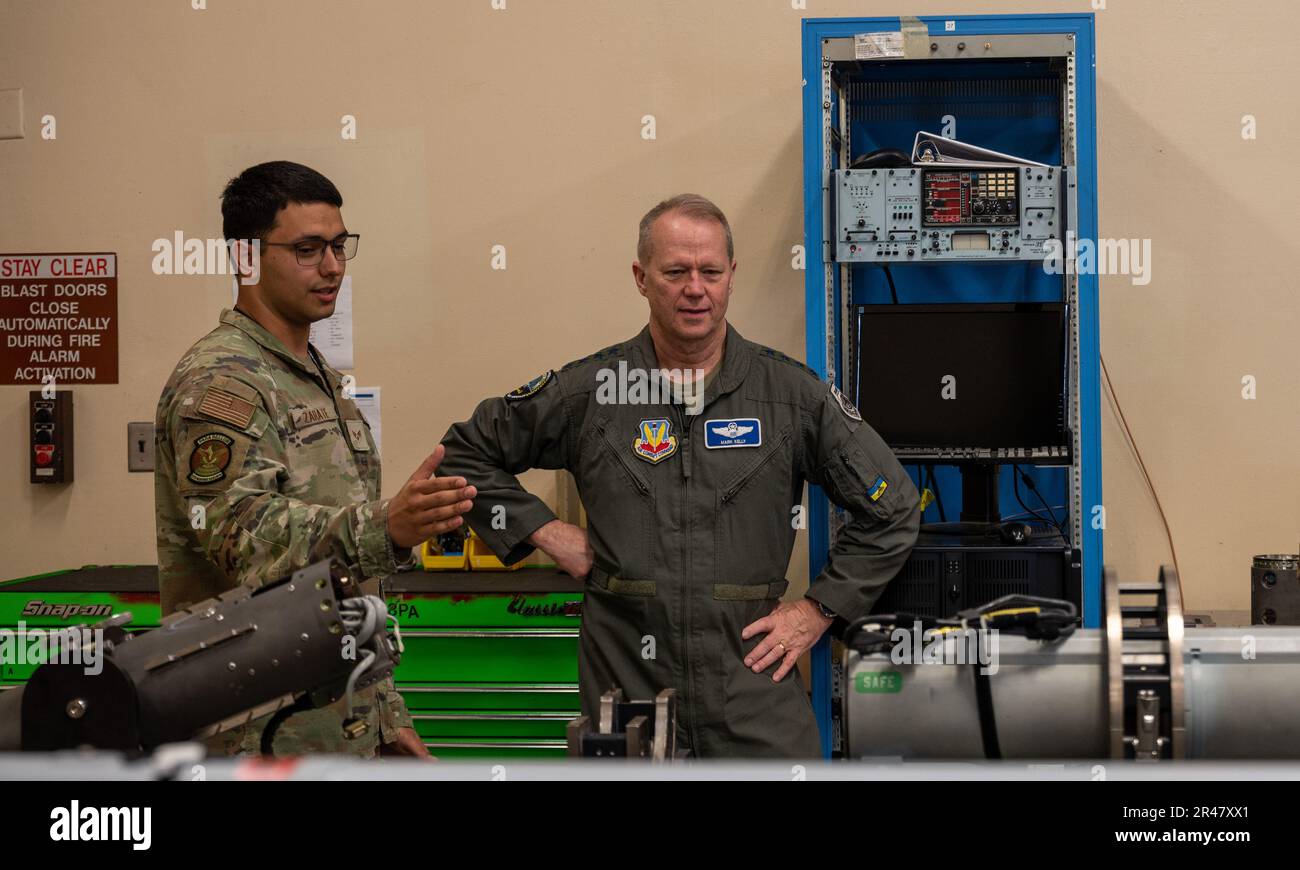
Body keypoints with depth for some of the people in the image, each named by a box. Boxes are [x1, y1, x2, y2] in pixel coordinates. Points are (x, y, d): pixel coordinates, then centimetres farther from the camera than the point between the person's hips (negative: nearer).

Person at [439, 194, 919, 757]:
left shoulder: (792, 393, 2)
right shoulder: (587, 391, 2)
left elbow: (893, 510, 7)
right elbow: (466, 453, 13)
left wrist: (819, 610, 1)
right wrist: (543, 531, 3)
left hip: (754, 693, 0)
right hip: (623, 684, 0)